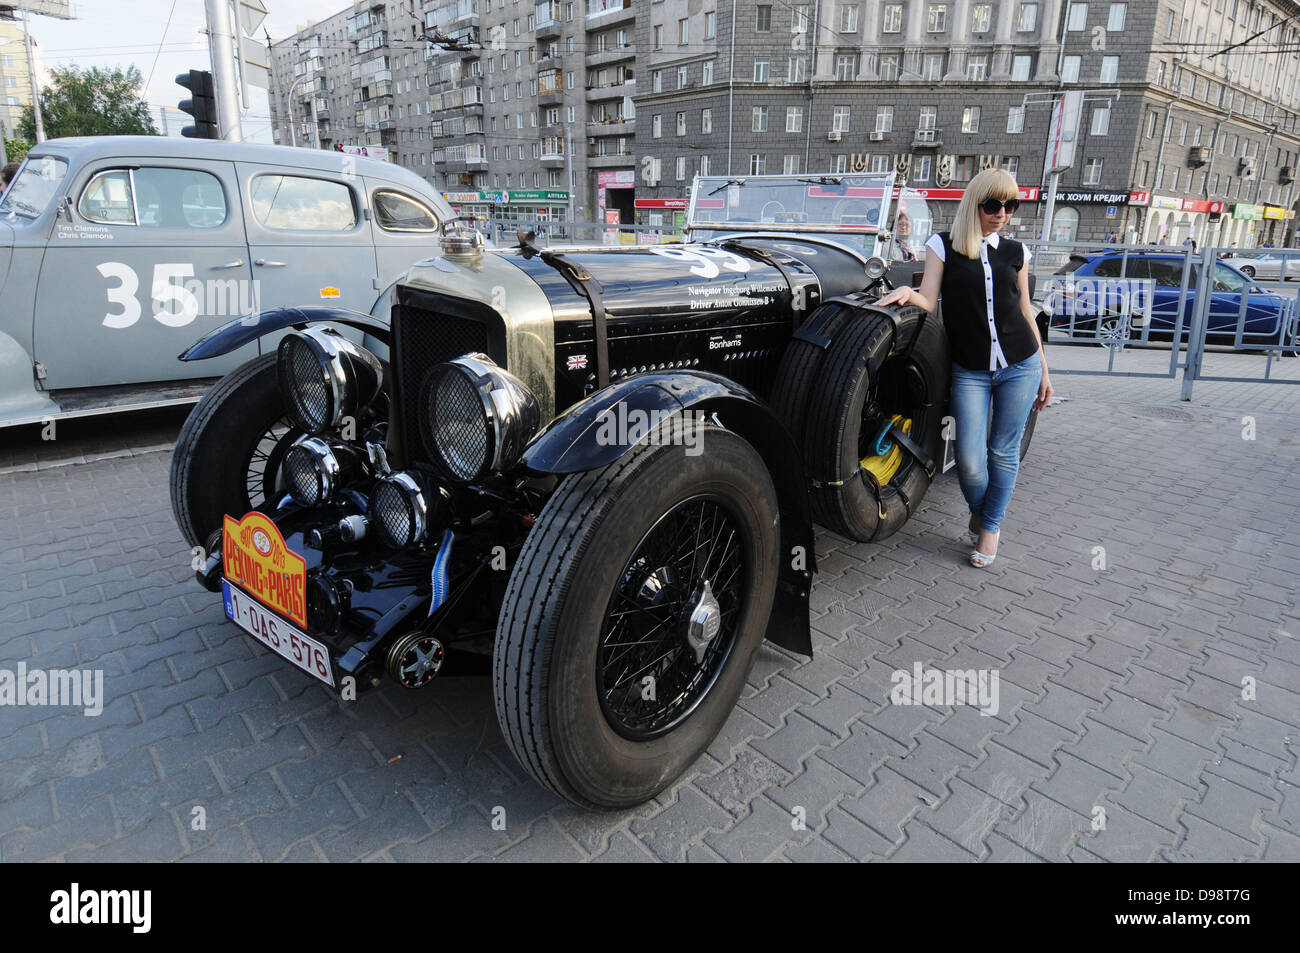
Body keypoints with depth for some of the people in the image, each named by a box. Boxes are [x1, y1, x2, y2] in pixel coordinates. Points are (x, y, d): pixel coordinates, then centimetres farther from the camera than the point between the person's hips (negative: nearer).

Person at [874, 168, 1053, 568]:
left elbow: (1025, 310, 14)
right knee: (969, 460, -8)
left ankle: (990, 526, 24)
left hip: (1020, 366, 2)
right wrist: (906, 292, -29)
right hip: (969, 370, -2)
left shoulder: (1015, 252, 9)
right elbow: (928, 302, -6)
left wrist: (1044, 369, 14)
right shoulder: (943, 245, 2)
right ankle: (978, 511, 26)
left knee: (1004, 451, 5)